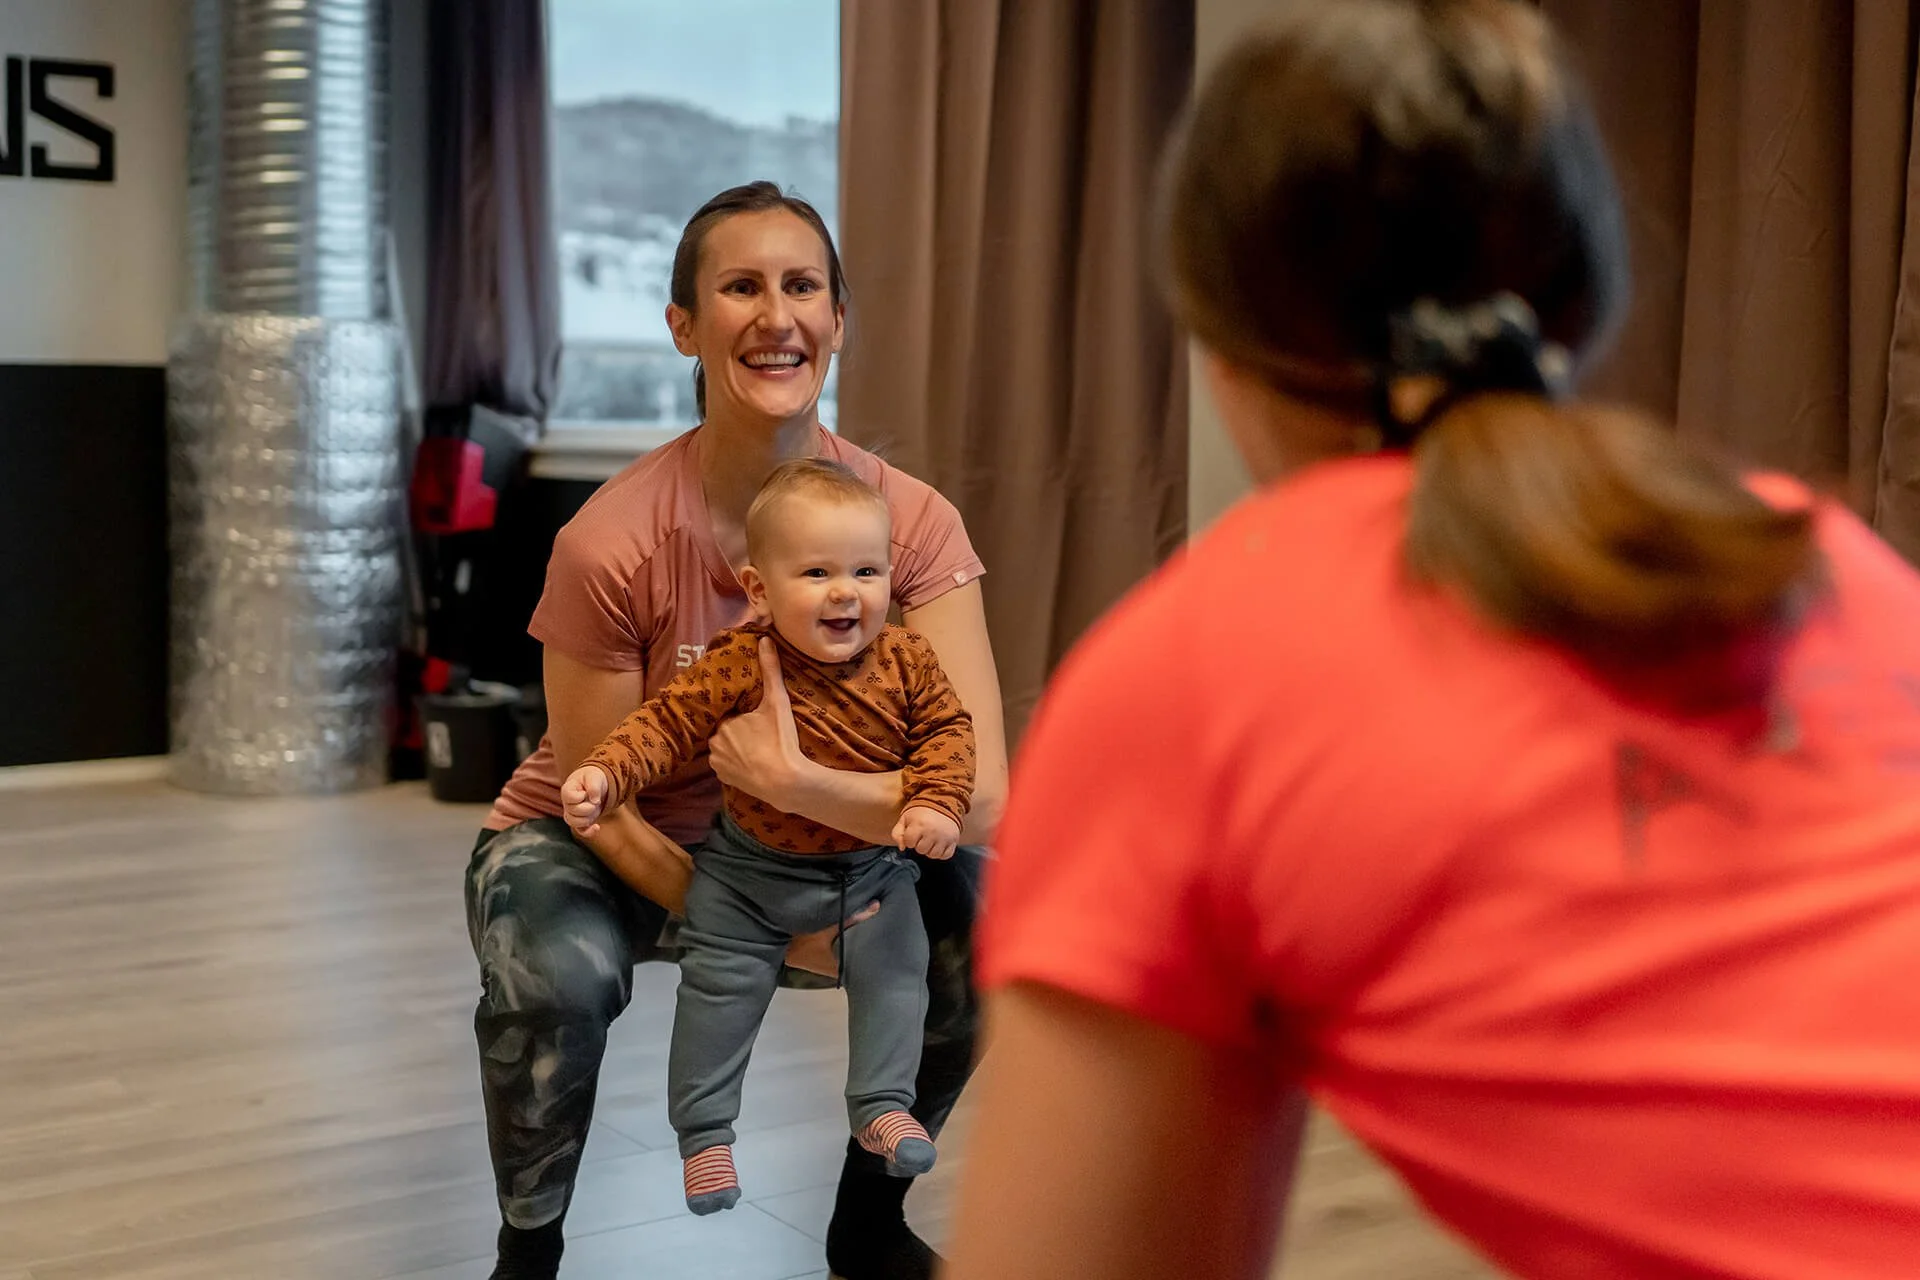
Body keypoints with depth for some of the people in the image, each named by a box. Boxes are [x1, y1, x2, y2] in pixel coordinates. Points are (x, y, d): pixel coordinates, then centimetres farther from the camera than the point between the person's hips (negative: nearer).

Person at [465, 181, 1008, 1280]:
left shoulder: (910, 521, -20)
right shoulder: (611, 542, -26)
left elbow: (980, 794, -27)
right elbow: (601, 805, -16)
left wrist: (796, 780, -41)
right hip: (597, 847, -2)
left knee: (970, 906, -22)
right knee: (561, 977, -34)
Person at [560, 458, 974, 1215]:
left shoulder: (906, 662, -15)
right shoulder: (738, 666, -23)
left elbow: (947, 728, -7)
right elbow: (667, 725, -19)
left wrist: (938, 802, -23)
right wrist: (603, 775, -34)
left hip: (872, 867, 2)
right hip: (750, 870, -1)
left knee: (894, 973, -3)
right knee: (719, 989, 1)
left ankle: (881, 1106, 13)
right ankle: (705, 1131, 16)